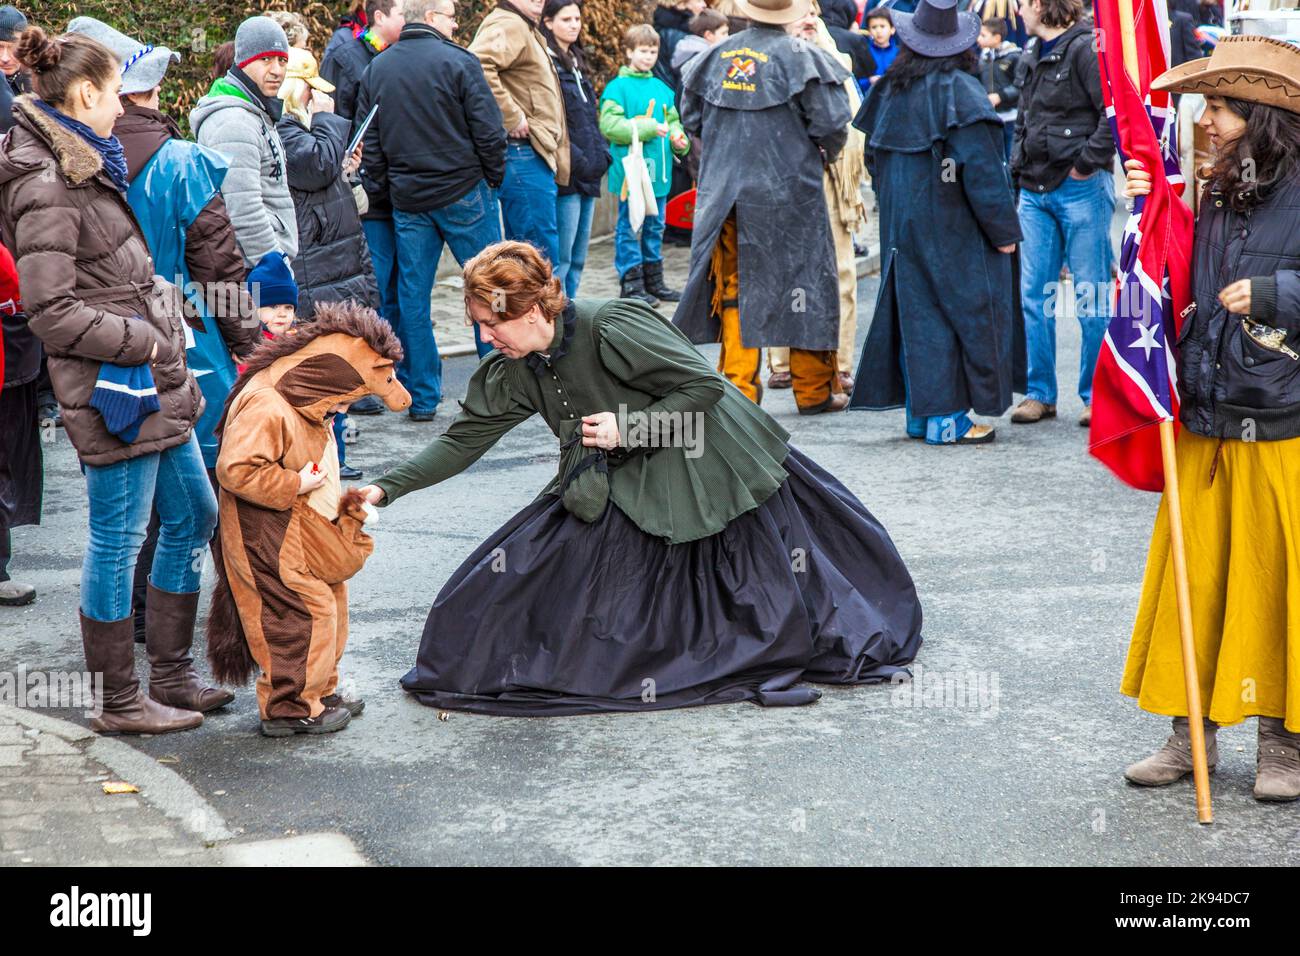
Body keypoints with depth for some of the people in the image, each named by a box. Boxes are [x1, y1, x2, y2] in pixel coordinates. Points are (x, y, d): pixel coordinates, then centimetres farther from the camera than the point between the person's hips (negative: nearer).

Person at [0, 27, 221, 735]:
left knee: (193, 516, 17)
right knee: (118, 538, 1)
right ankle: (120, 702, 14)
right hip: (114, 389, -10)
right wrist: (148, 341, -16)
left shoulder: (84, 166, 13)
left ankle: (172, 675, 29)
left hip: (153, 383, 10)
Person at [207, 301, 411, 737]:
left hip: (310, 539, 11)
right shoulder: (266, 408, -25)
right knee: (302, 614, -7)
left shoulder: (307, 410, 11)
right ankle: (290, 707, 3)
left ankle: (319, 692, 32)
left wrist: (342, 503, 14)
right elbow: (236, 469, -32)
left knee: (329, 607, 18)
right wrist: (297, 484, -25)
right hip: (274, 543, -11)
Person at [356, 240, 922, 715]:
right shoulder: (513, 374, -7)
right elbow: (463, 441, -3)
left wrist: (628, 430, -26)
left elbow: (705, 387, -24)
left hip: (708, 474, -7)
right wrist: (385, 490, -11)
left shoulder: (610, 329, -28)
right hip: (629, 490, 7)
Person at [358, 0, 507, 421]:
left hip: (407, 198, 5)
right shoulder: (458, 62, -10)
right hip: (463, 192, -4)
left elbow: (368, 142, 8)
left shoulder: (376, 70, 7)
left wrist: (382, 188, 16)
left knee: (412, 295, 7)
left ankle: (420, 398, 7)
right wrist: (495, 177, 3)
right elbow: (488, 130, -11)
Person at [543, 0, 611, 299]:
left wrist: (603, 154, 9)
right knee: (561, 258, -9)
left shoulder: (576, 63, 19)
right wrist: (578, 162, -18)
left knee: (577, 259, 11)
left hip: (588, 176, 9)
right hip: (564, 174, -9)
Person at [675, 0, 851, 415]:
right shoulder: (801, 57, -9)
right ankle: (814, 389, 12)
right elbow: (831, 122, -11)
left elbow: (691, 118, 11)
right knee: (804, 280, 7)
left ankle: (738, 387, 6)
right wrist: (825, 155, 10)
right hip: (789, 191, -3)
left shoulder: (716, 56, 4)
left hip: (723, 191, 4)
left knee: (734, 288, 9)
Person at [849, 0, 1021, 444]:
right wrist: (1004, 229, -11)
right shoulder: (959, 91, -14)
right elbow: (982, 170, -17)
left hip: (900, 225, 6)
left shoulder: (891, 90, 6)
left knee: (915, 310, 11)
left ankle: (919, 413, 15)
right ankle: (946, 419, -1)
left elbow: (874, 158, 14)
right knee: (959, 310, 0)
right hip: (952, 227, -6)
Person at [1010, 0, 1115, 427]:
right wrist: (1017, 172, 17)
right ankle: (1040, 392, 13)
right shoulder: (1032, 56, 16)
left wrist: (1088, 163, -16)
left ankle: (1096, 394, 8)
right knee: (1034, 294, 6)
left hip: (1080, 188, -8)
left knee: (1092, 296, 0)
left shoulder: (1086, 49, -10)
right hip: (1036, 191, 8)